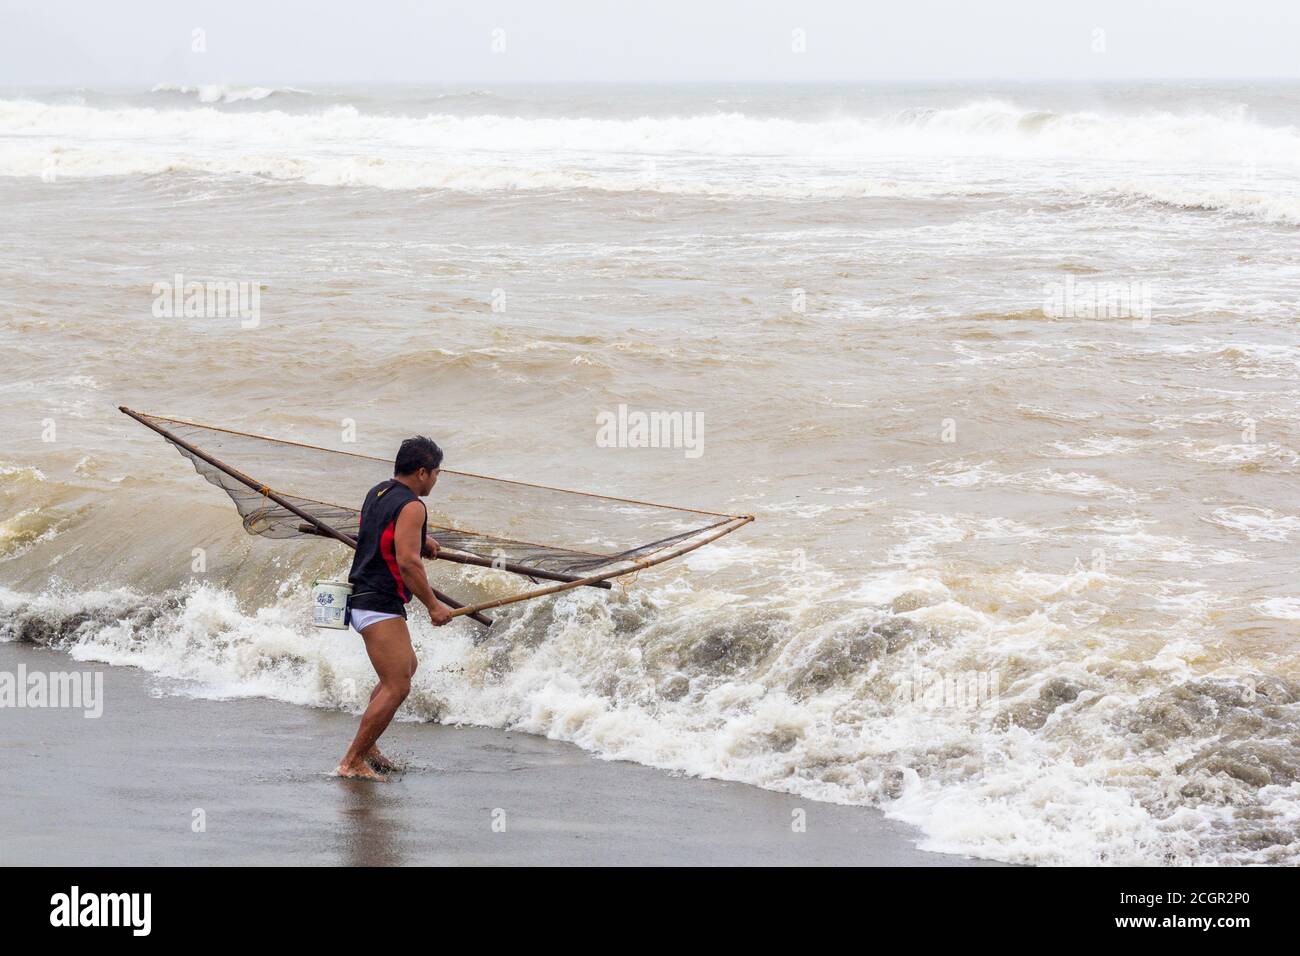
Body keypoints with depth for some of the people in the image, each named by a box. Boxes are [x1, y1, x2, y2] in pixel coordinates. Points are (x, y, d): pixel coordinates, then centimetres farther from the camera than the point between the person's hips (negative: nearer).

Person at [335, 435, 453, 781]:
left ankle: (365, 743, 25)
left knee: (407, 666, 25)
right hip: (380, 606, -11)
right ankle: (352, 762, -10)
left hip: (361, 598, 11)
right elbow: (407, 561, -23)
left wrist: (420, 540, 18)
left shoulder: (378, 492, 13)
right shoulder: (411, 506, -16)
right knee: (396, 686, -11)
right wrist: (433, 605, -17)